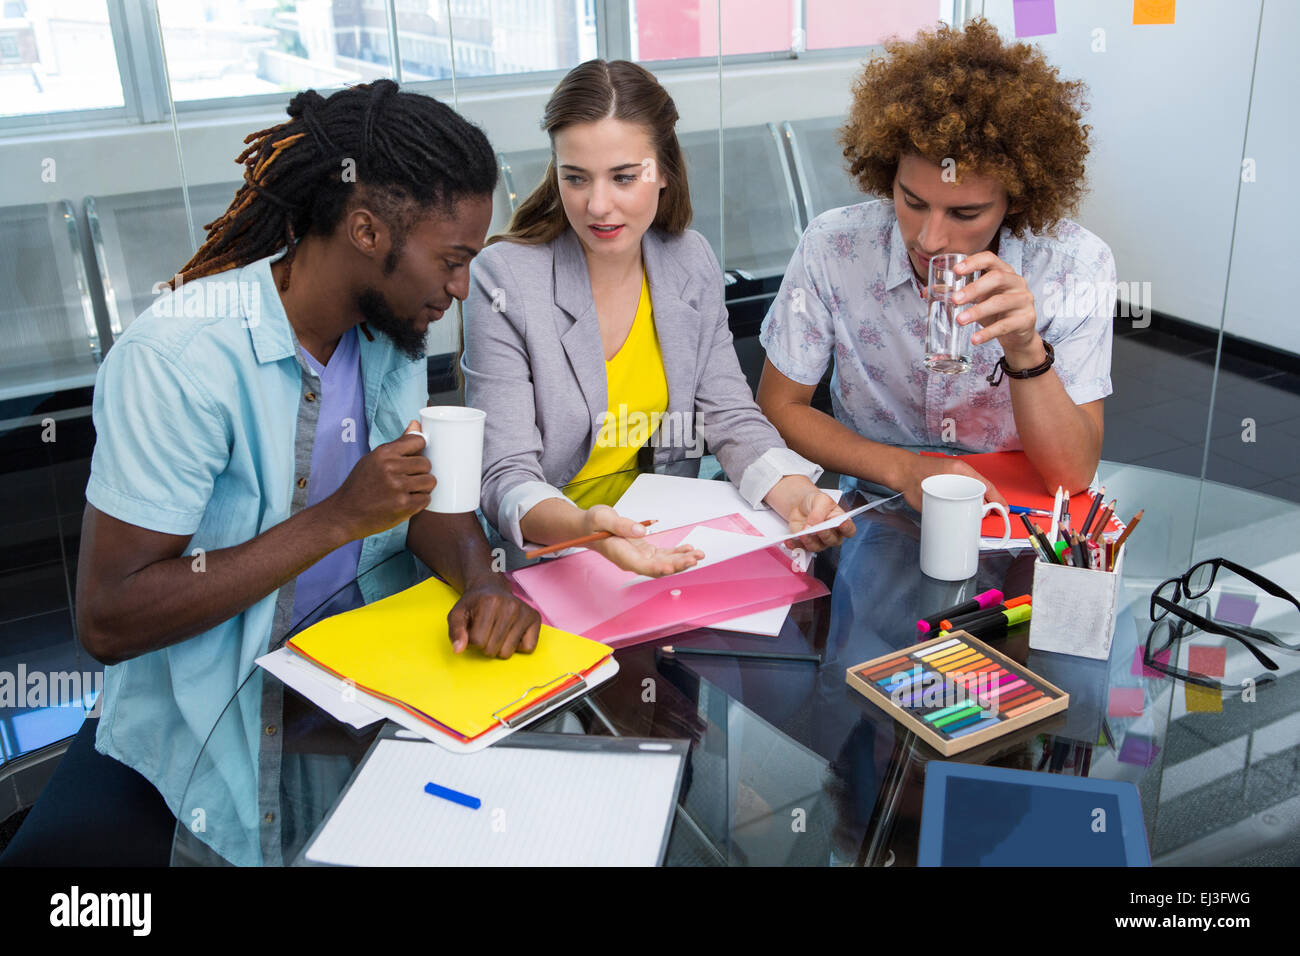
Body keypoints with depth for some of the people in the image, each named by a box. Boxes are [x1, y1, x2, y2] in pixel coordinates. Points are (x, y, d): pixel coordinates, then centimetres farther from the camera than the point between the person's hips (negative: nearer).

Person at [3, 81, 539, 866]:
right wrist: (340, 517, -29)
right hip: (207, 724, -4)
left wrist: (481, 577, -19)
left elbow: (427, 494, 4)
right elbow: (107, 622, -24)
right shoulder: (180, 357, -23)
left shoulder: (390, 323, -1)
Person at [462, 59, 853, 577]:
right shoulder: (502, 282, -15)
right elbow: (505, 475, -18)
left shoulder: (692, 263, 2)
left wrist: (794, 494, -18)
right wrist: (579, 526, -41)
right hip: (545, 552, -2)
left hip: (664, 546, 3)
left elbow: (731, 416, 3)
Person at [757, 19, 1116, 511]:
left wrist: (1026, 352, -34)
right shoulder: (832, 247, -15)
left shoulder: (1077, 266, -15)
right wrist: (904, 470, -20)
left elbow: (1073, 477, -17)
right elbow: (780, 408, -6)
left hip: (1017, 516, 0)